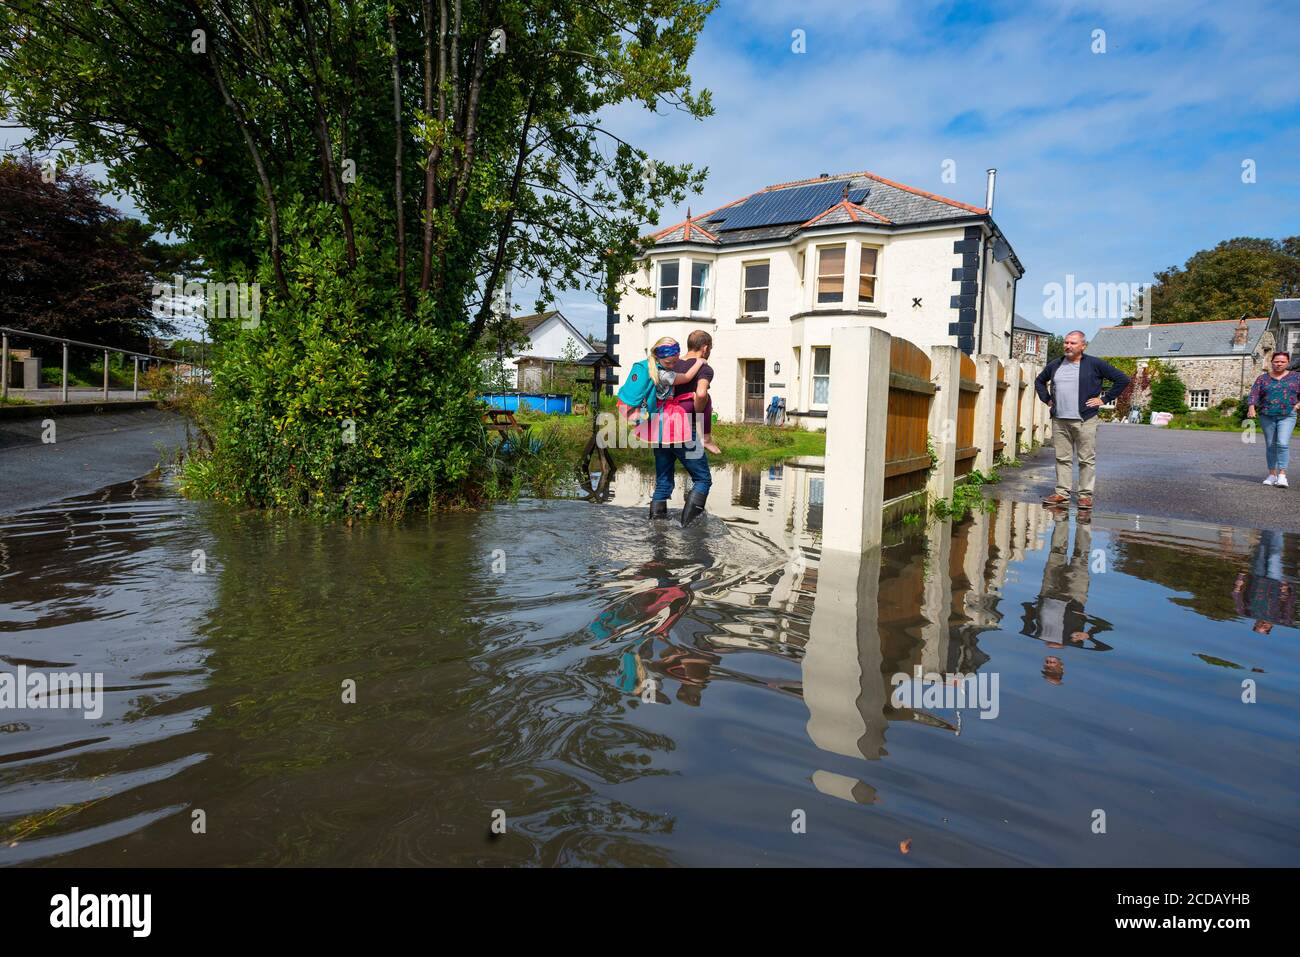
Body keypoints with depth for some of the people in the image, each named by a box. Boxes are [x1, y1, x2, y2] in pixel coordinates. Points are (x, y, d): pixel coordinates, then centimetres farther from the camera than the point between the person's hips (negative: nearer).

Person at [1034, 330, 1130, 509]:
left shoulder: (1094, 364, 1)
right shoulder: (1055, 365, 13)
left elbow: (1122, 379, 3)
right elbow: (1039, 381, 30)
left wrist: (1104, 399, -2)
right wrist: (1047, 399, 17)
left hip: (1085, 420, -4)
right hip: (1059, 420, 4)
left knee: (1086, 459, -1)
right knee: (1062, 458, 6)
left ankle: (1085, 495, 4)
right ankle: (1062, 493, 11)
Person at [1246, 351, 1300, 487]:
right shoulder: (1263, 378, 7)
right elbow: (1254, 394, -3)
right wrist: (1251, 408, -18)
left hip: (1287, 416, -2)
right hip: (1266, 416, 2)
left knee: (1283, 443, -15)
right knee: (1270, 445, 6)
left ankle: (1282, 475, -16)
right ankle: (1272, 474, 13)